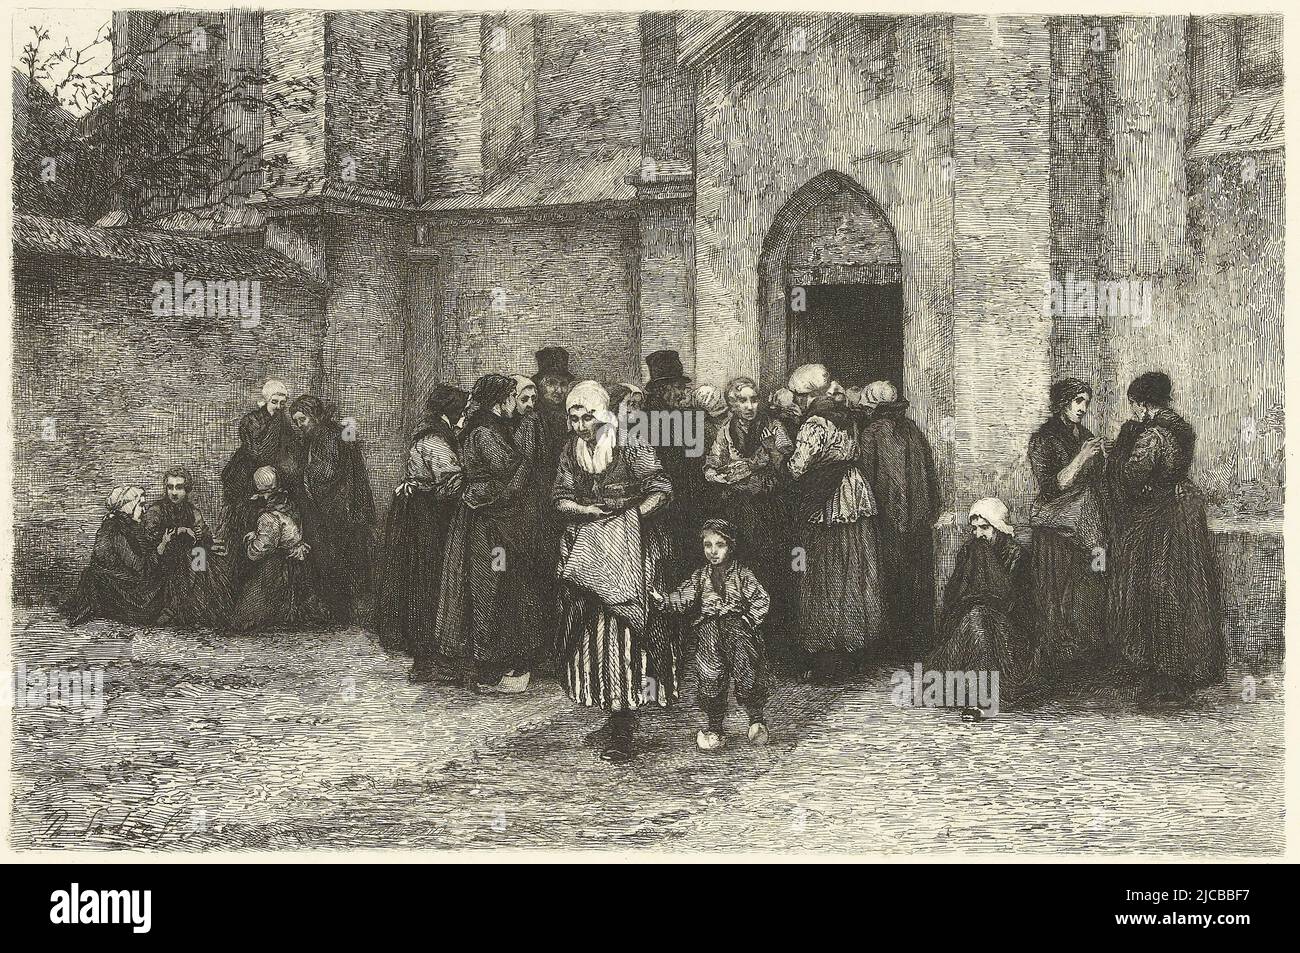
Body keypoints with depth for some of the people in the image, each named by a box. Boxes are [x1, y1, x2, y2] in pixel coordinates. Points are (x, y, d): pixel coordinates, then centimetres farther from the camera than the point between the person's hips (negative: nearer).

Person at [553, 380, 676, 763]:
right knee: (592, 630, 5)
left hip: (629, 552, -6)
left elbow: (661, 491, -10)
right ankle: (616, 720, 15)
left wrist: (631, 514, -20)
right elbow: (561, 499, 7)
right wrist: (588, 510, -12)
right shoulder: (571, 451, 9)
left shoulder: (630, 445, -8)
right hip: (587, 554, 6)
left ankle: (622, 732, -8)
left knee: (622, 628, -10)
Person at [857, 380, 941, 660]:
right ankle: (924, 644, 19)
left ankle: (903, 647, 6)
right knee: (921, 582, 12)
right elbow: (930, 472, 10)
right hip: (921, 520, 5)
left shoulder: (872, 432, -7)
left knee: (895, 585, 3)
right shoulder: (913, 429, 8)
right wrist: (931, 513, 16)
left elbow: (869, 477, -10)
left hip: (891, 521, -5)